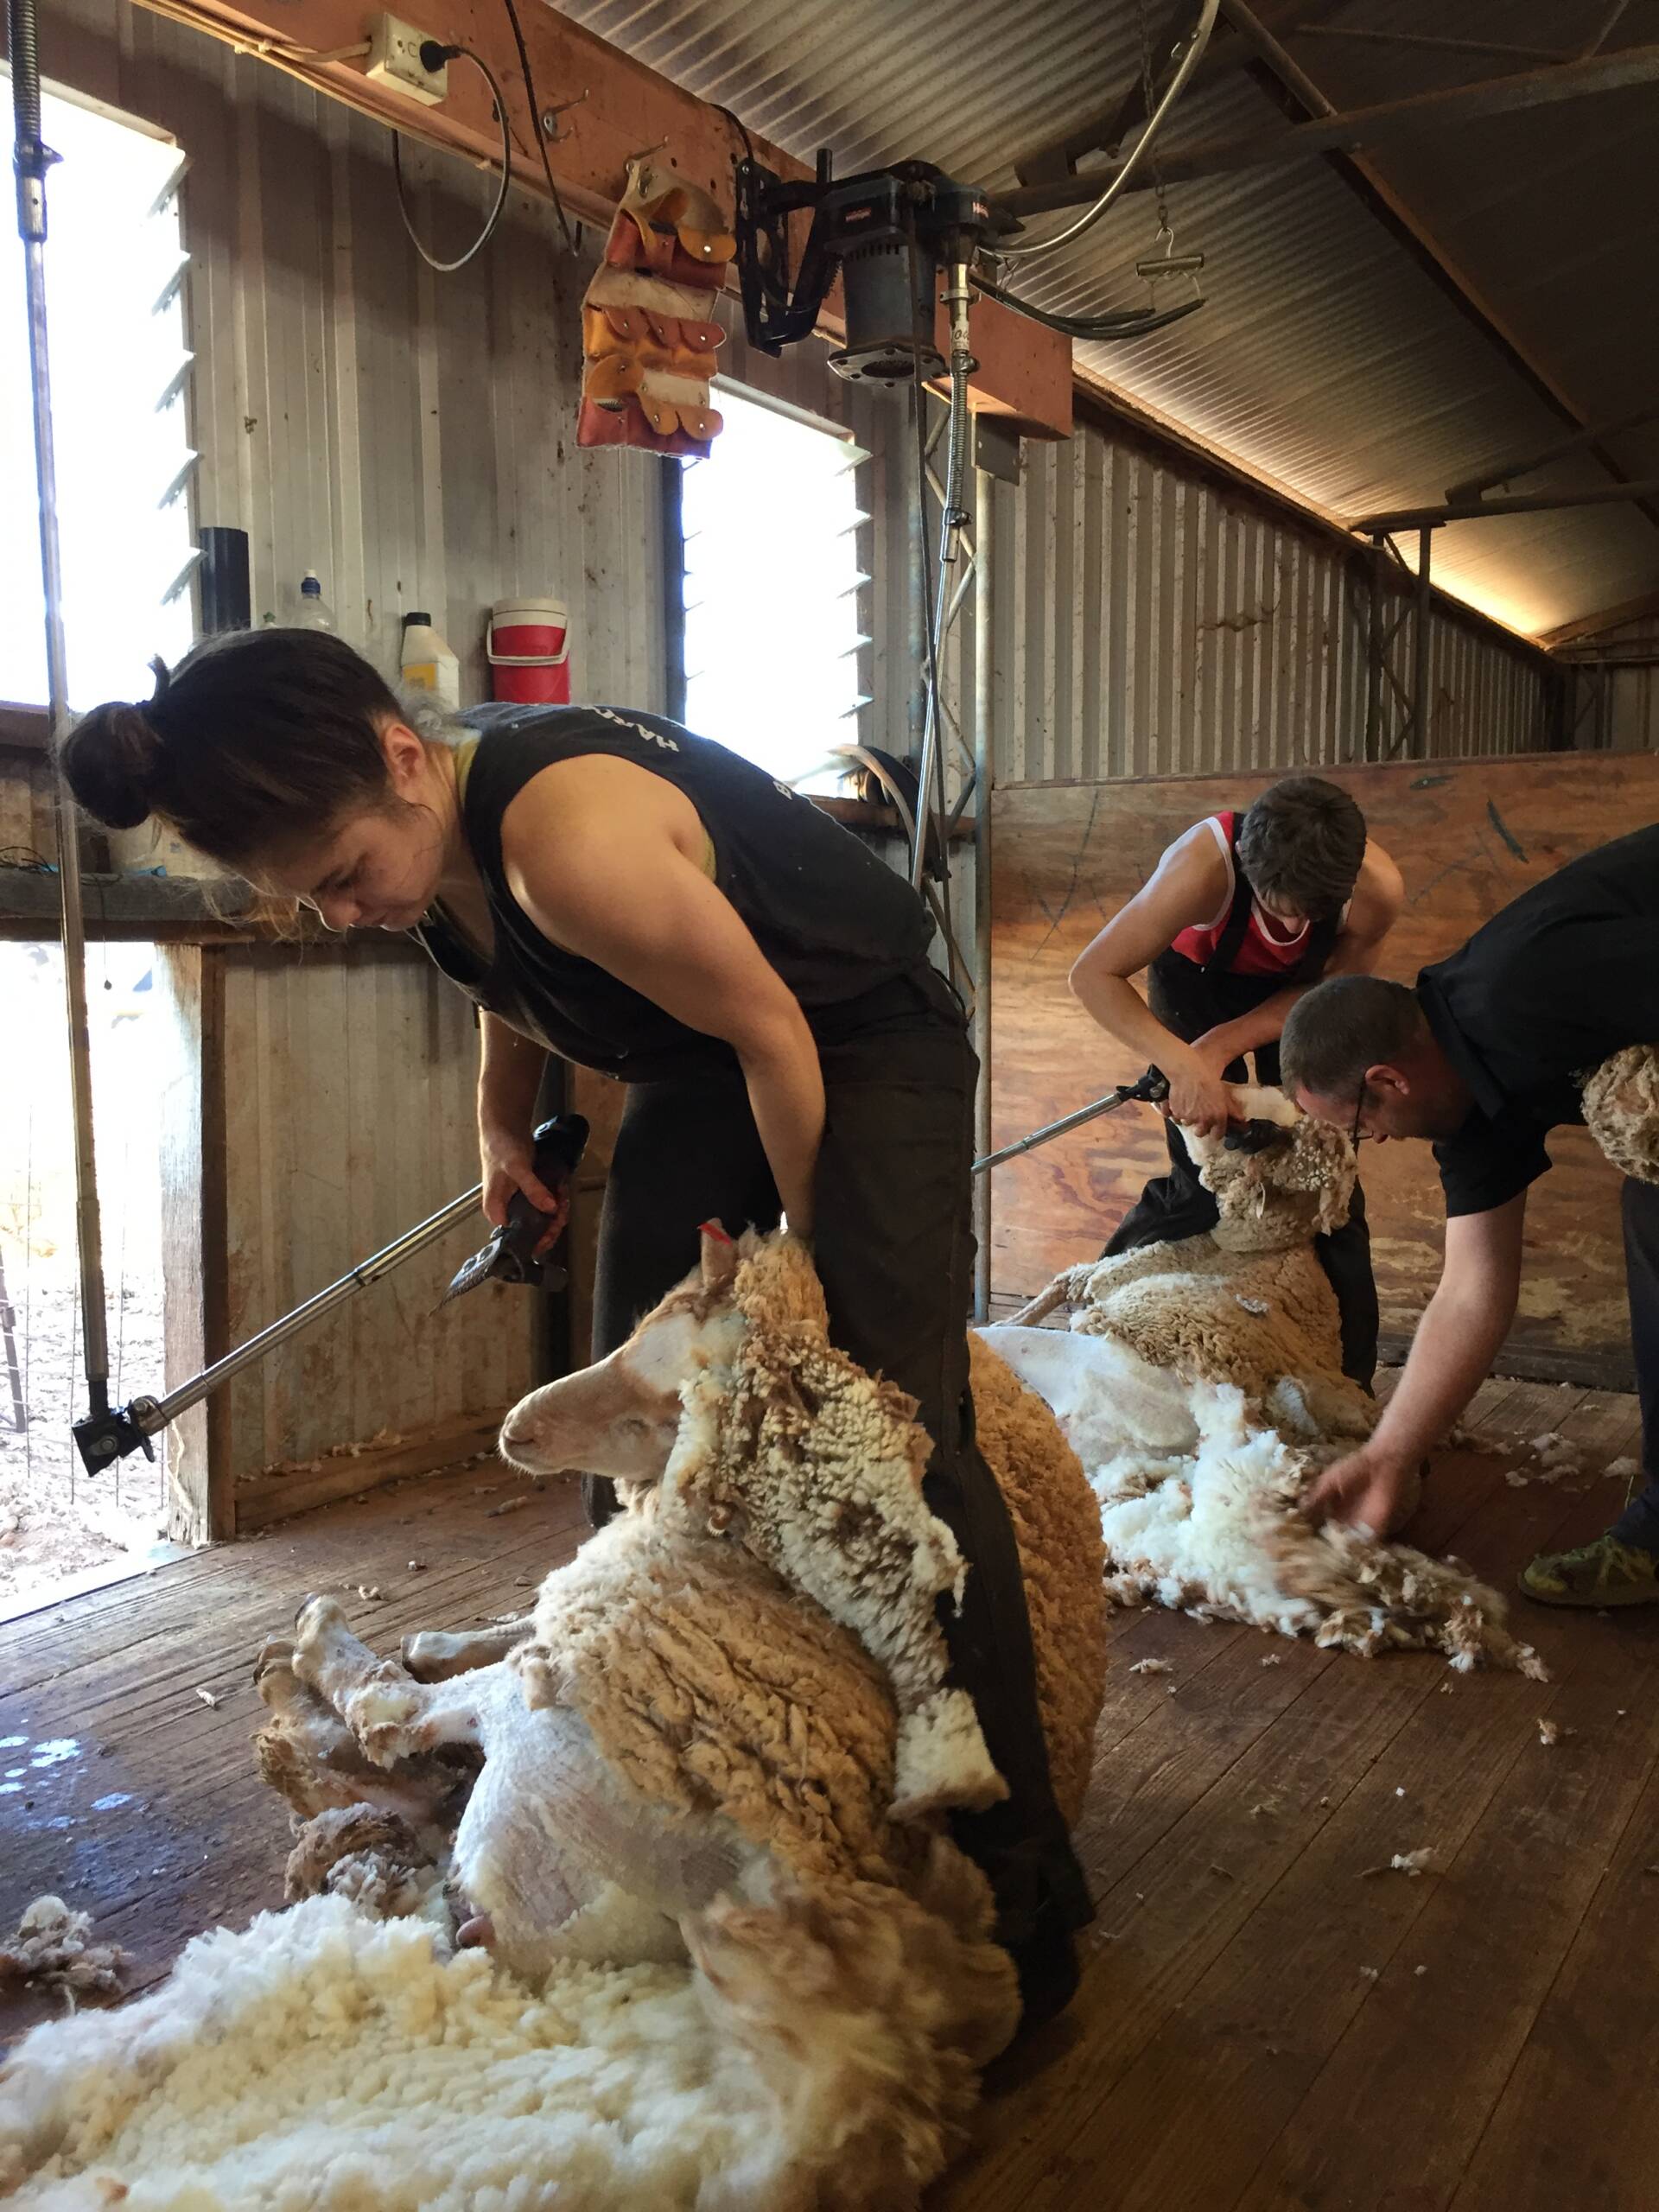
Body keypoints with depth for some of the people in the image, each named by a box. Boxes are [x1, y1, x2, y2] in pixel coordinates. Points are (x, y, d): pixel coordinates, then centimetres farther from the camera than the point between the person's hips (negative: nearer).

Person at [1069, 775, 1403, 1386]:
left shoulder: (1376, 889, -33)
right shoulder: (1205, 866, -41)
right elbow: (1093, 974, -37)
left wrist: (1224, 1043, -29)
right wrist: (1184, 1063, -48)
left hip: (1293, 992, 3)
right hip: (1196, 975, -2)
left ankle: (1348, 1380, 8)